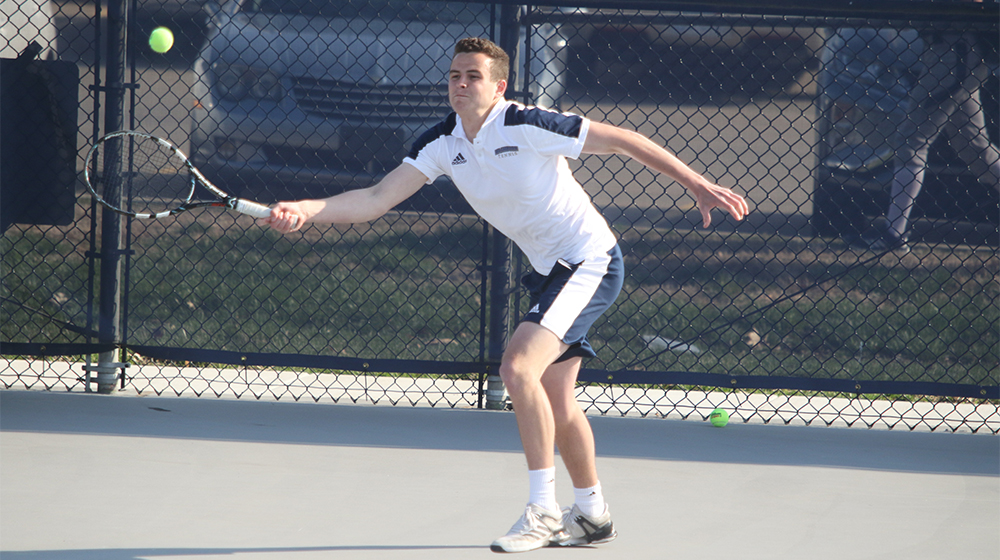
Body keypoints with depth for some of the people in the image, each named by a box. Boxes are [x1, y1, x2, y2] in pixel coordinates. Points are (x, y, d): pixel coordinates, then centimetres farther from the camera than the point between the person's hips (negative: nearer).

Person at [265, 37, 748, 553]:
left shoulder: (528, 126, -22)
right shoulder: (442, 144, -4)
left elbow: (622, 140, -15)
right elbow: (377, 199, -8)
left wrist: (698, 185, -14)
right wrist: (302, 210, -23)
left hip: (591, 262, -8)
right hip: (550, 272, 8)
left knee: (518, 368, -23)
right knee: (555, 401, 16)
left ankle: (542, 510, -18)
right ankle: (591, 514, 34)